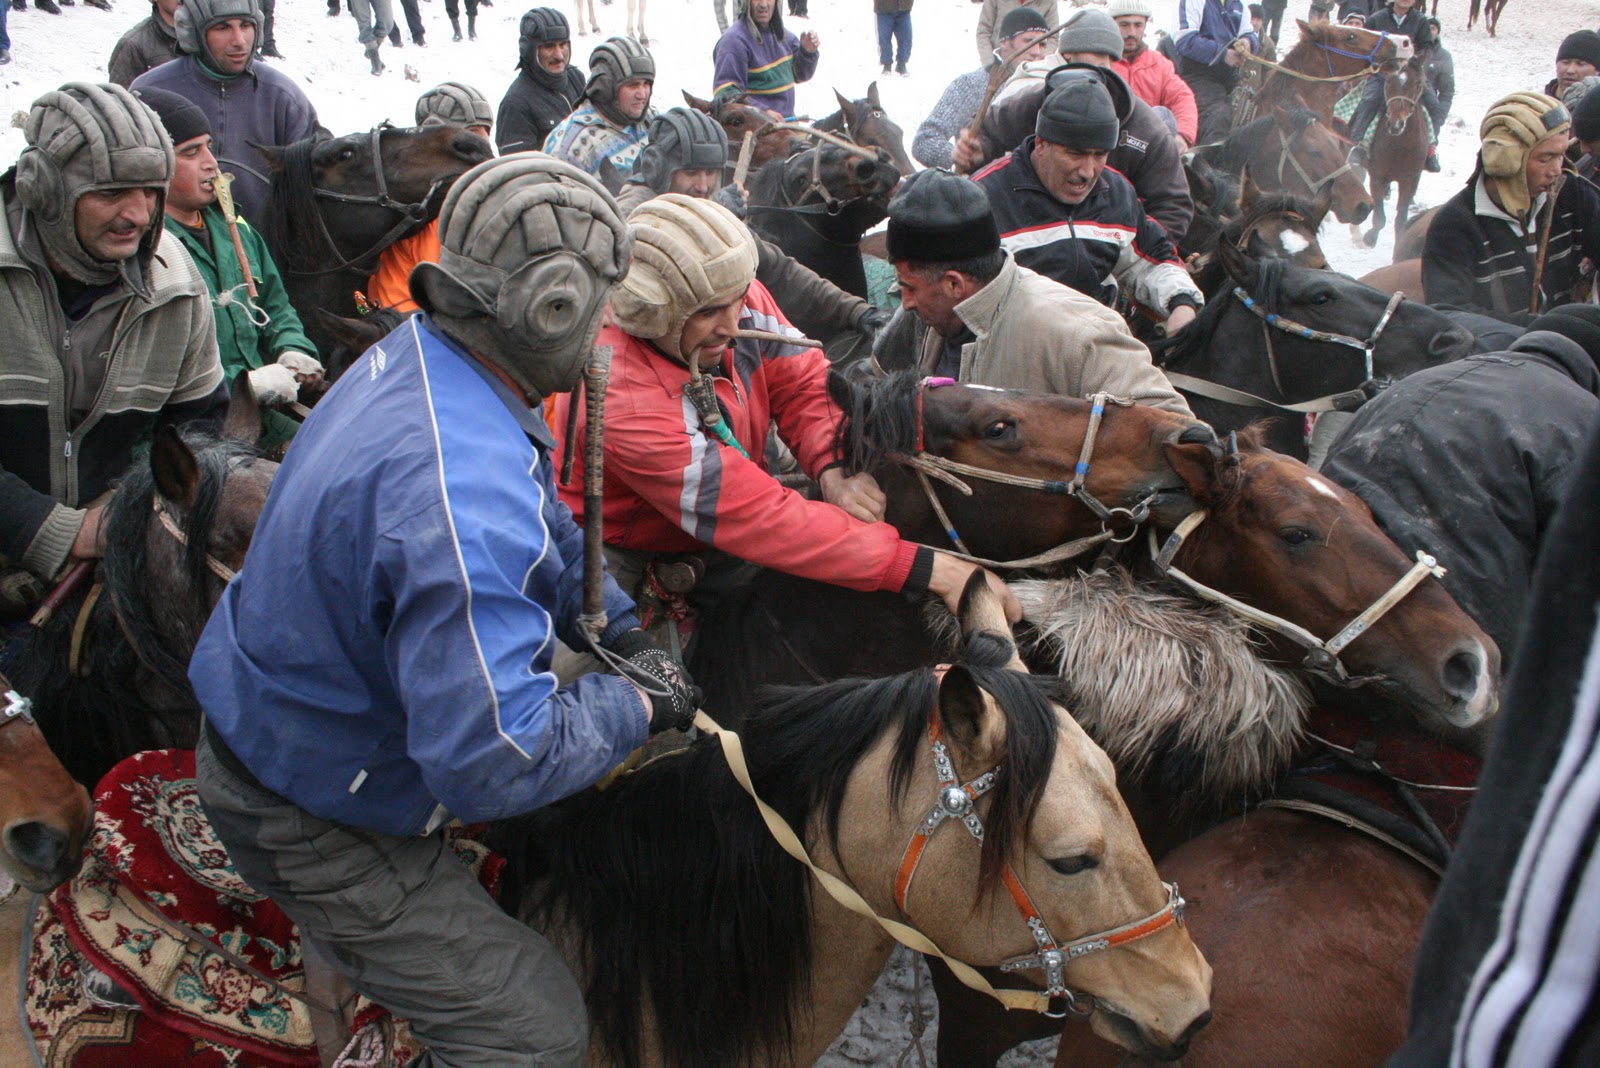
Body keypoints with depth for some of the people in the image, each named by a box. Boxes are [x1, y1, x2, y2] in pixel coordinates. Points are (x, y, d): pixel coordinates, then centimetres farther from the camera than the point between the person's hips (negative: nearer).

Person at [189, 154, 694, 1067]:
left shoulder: (416, 357, -4)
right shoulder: (463, 492, -38)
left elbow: (550, 532, 13)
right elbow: (493, 763, -37)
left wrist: (625, 632, 4)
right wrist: (640, 705, -21)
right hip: (314, 825, -9)